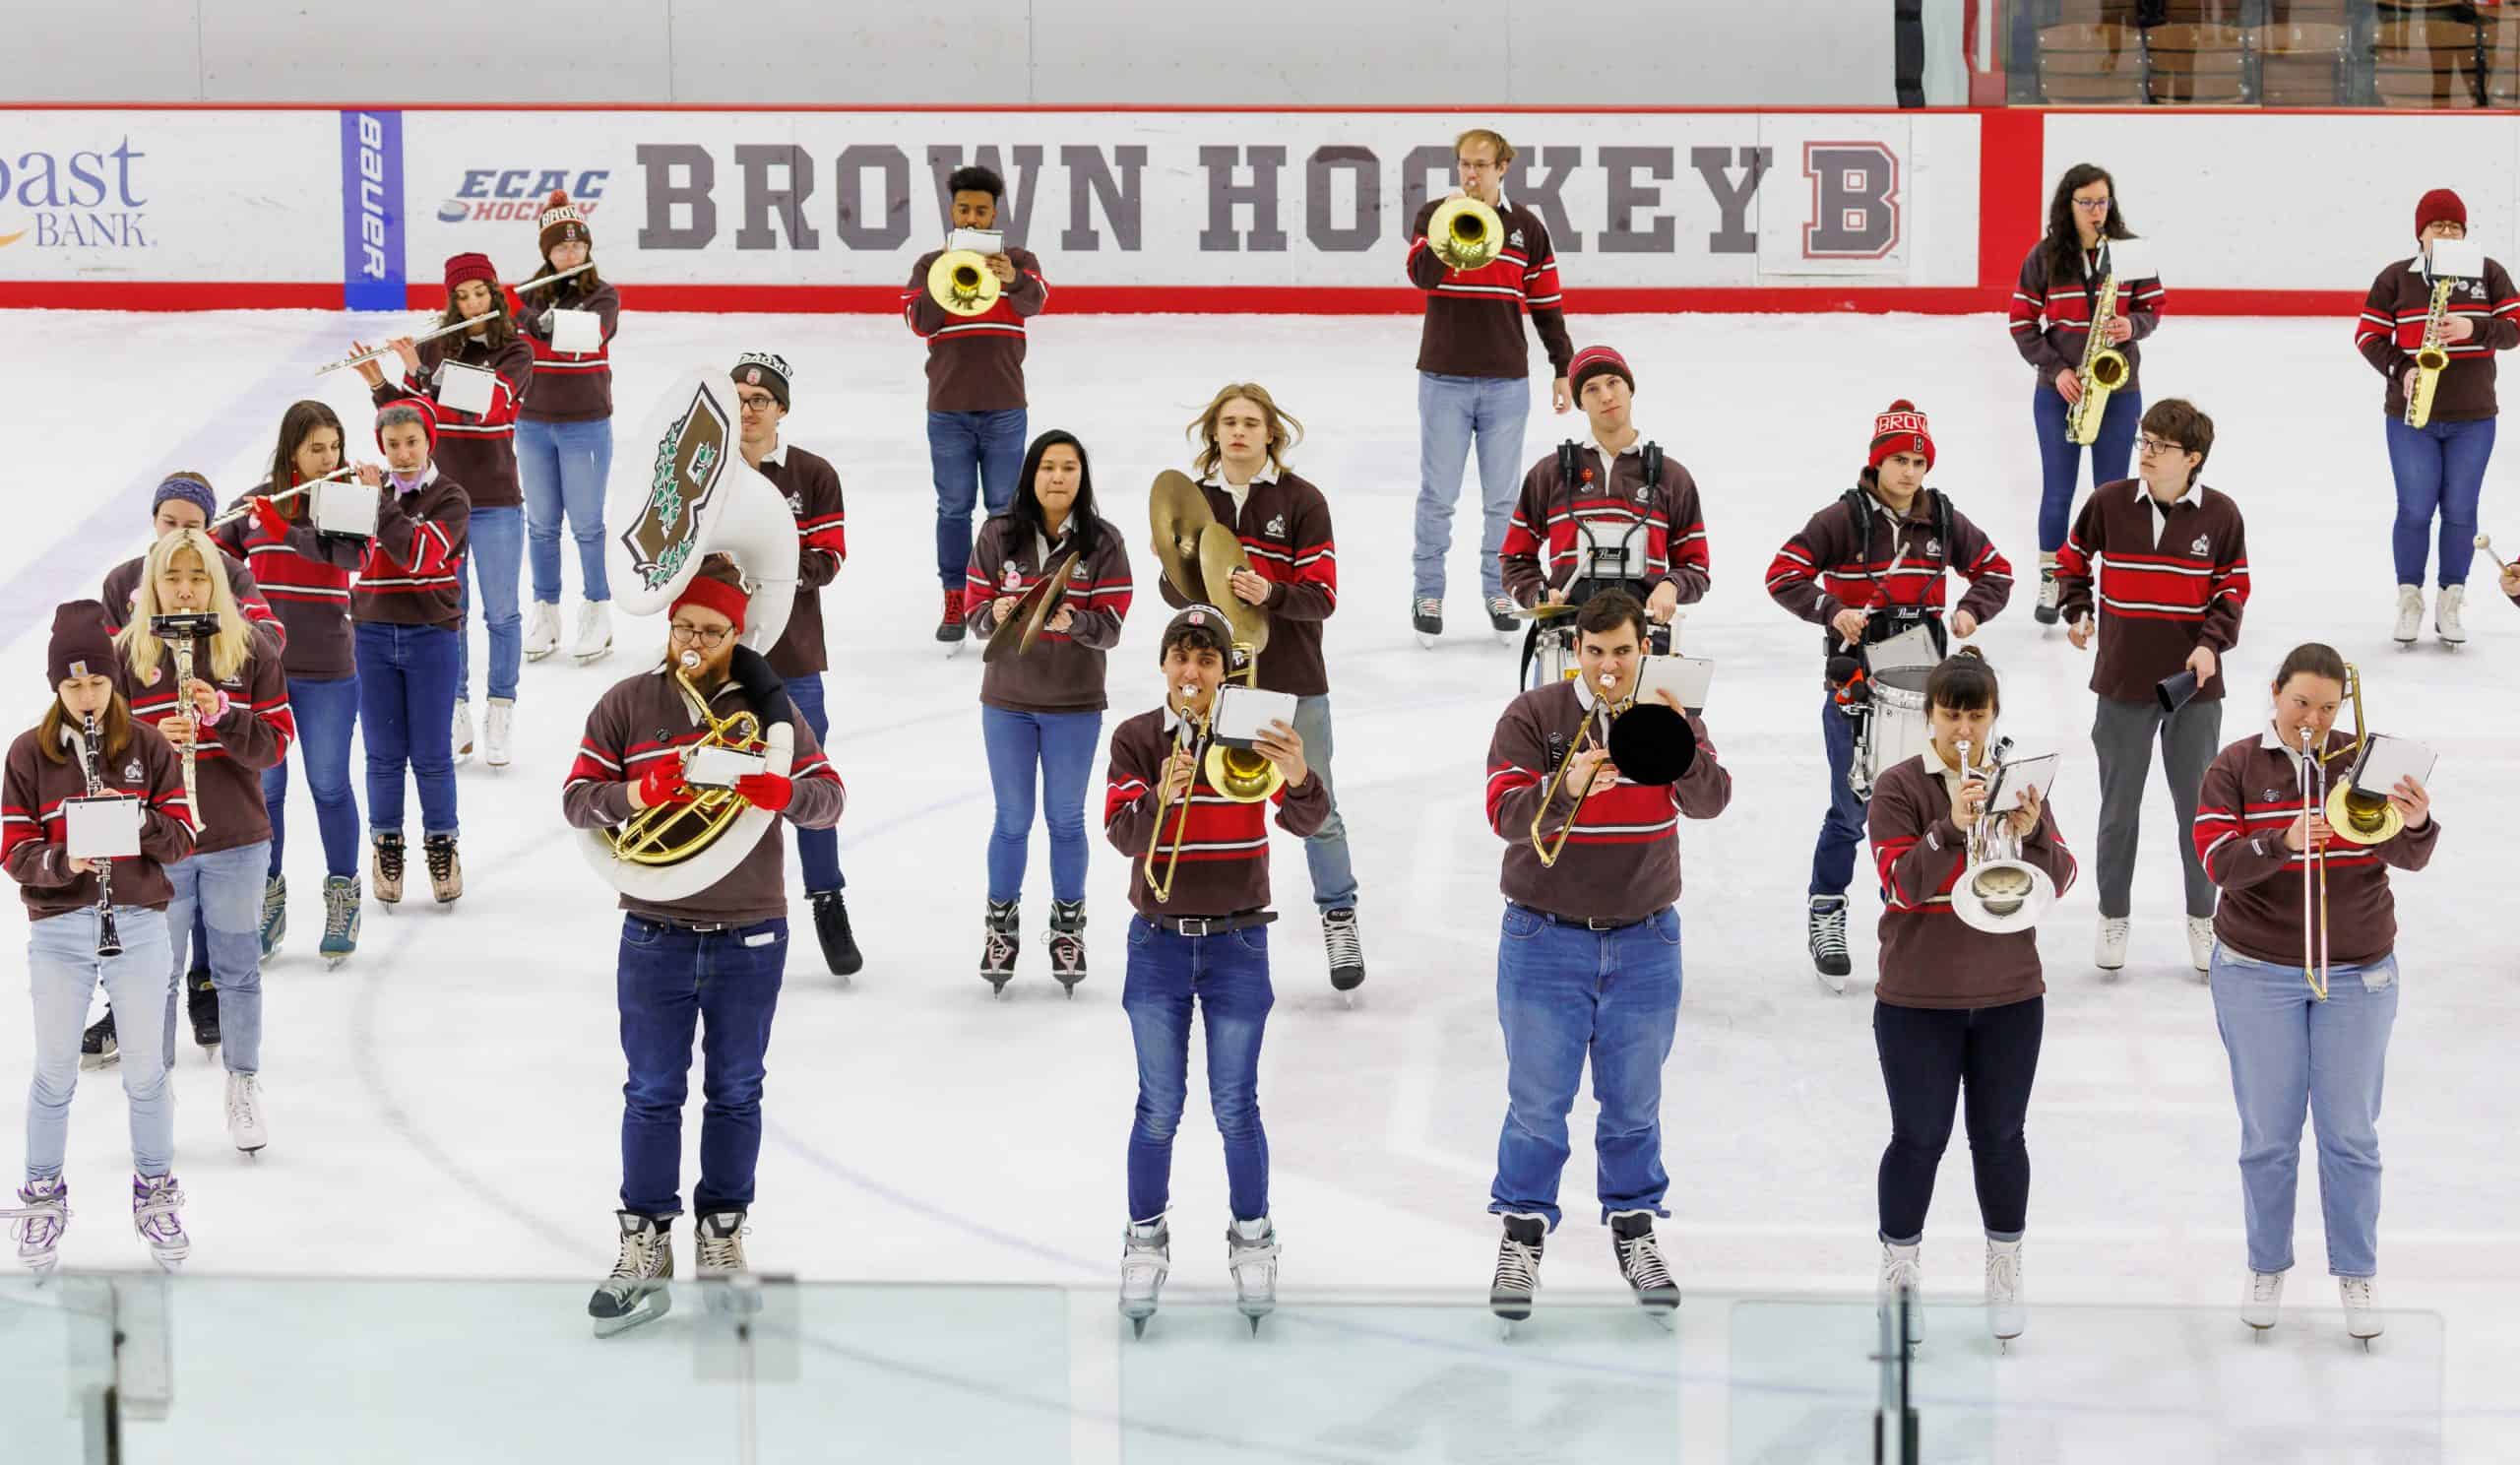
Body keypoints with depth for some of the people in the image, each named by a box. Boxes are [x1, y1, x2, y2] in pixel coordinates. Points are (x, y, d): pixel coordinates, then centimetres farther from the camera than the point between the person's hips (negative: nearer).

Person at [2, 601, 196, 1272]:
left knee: (146, 1070, 9)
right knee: (54, 1072, 7)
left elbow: (182, 837, 0)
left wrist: (138, 819, -20)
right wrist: (62, 861, -22)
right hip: (58, 928, -1)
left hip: (139, 923, 1)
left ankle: (156, 1192, 25)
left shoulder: (148, 747, 2)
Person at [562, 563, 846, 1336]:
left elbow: (829, 798, -3)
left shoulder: (767, 706, 1)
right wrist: (636, 793, -24)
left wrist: (780, 792, -26)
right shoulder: (627, 704, 1)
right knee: (652, 1093, 3)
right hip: (655, 936, -1)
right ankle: (644, 1248, 8)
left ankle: (722, 1237, 21)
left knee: (736, 1093, 10)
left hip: (750, 937, 1)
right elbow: (576, 797, -3)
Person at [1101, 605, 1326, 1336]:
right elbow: (1121, 835, -15)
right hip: (1159, 941, 1)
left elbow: (1307, 820, -20)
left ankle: (1252, 1240, 19)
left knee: (1236, 1107, 2)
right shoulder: (1136, 738, -4)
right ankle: (1146, 1241, 18)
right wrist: (1161, 797, -36)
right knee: (1159, 1105, 3)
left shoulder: (1251, 735, -7)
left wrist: (1298, 779, -43)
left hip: (1237, 942, -1)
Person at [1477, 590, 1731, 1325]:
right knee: (1537, 1105, 1)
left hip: (1645, 942, 2)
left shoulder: (1673, 717, 2)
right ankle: (1521, 1240, 9)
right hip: (1546, 938, -2)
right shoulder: (1533, 716, -4)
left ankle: (1635, 1231, 21)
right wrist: (1567, 790, -33)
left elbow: (1709, 800, -14)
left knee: (1634, 1105, 10)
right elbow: (1505, 815, -15)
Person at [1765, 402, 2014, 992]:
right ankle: (1825, 912, 14)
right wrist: (1832, 611, -22)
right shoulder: (1844, 519, -8)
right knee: (1852, 810, -4)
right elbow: (1783, 574, -9)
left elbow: (1996, 571, 17)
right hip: (1854, 681, -4)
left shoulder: (1944, 521, 5)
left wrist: (1971, 610, -2)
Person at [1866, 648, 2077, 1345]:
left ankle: (2005, 1280, 19)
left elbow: (2060, 883, 0)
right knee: (1919, 1137, 1)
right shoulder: (1900, 786, -5)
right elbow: (1901, 885, -15)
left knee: (2000, 1137, 8)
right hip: (1918, 997, -3)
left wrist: (2032, 834, -21)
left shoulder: (2018, 783, 4)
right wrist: (1954, 826, -29)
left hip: (2009, 995, 3)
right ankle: (1898, 1276, 14)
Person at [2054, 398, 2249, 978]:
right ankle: (2113, 918, 24)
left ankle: (2202, 919, 24)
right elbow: (2073, 557, 12)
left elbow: (2233, 588, 1)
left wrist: (2212, 644, -13)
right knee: (2119, 809, 9)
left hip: (2194, 686, 0)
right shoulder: (2109, 503, -7)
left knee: (2198, 807, 9)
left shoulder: (2220, 515, -8)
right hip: (2123, 682, 0)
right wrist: (2075, 611, 1)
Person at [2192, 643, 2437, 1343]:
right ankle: (2266, 1269, 19)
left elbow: (2410, 857, -10)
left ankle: (2356, 1276, 15)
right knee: (2267, 1136, 6)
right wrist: (2286, 842, -33)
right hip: (2258, 971, -1)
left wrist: (2415, 825, -34)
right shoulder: (2236, 768, -4)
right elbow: (2220, 859, -15)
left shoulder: (2362, 764, -1)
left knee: (2351, 1136, 5)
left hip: (2358, 972, 1)